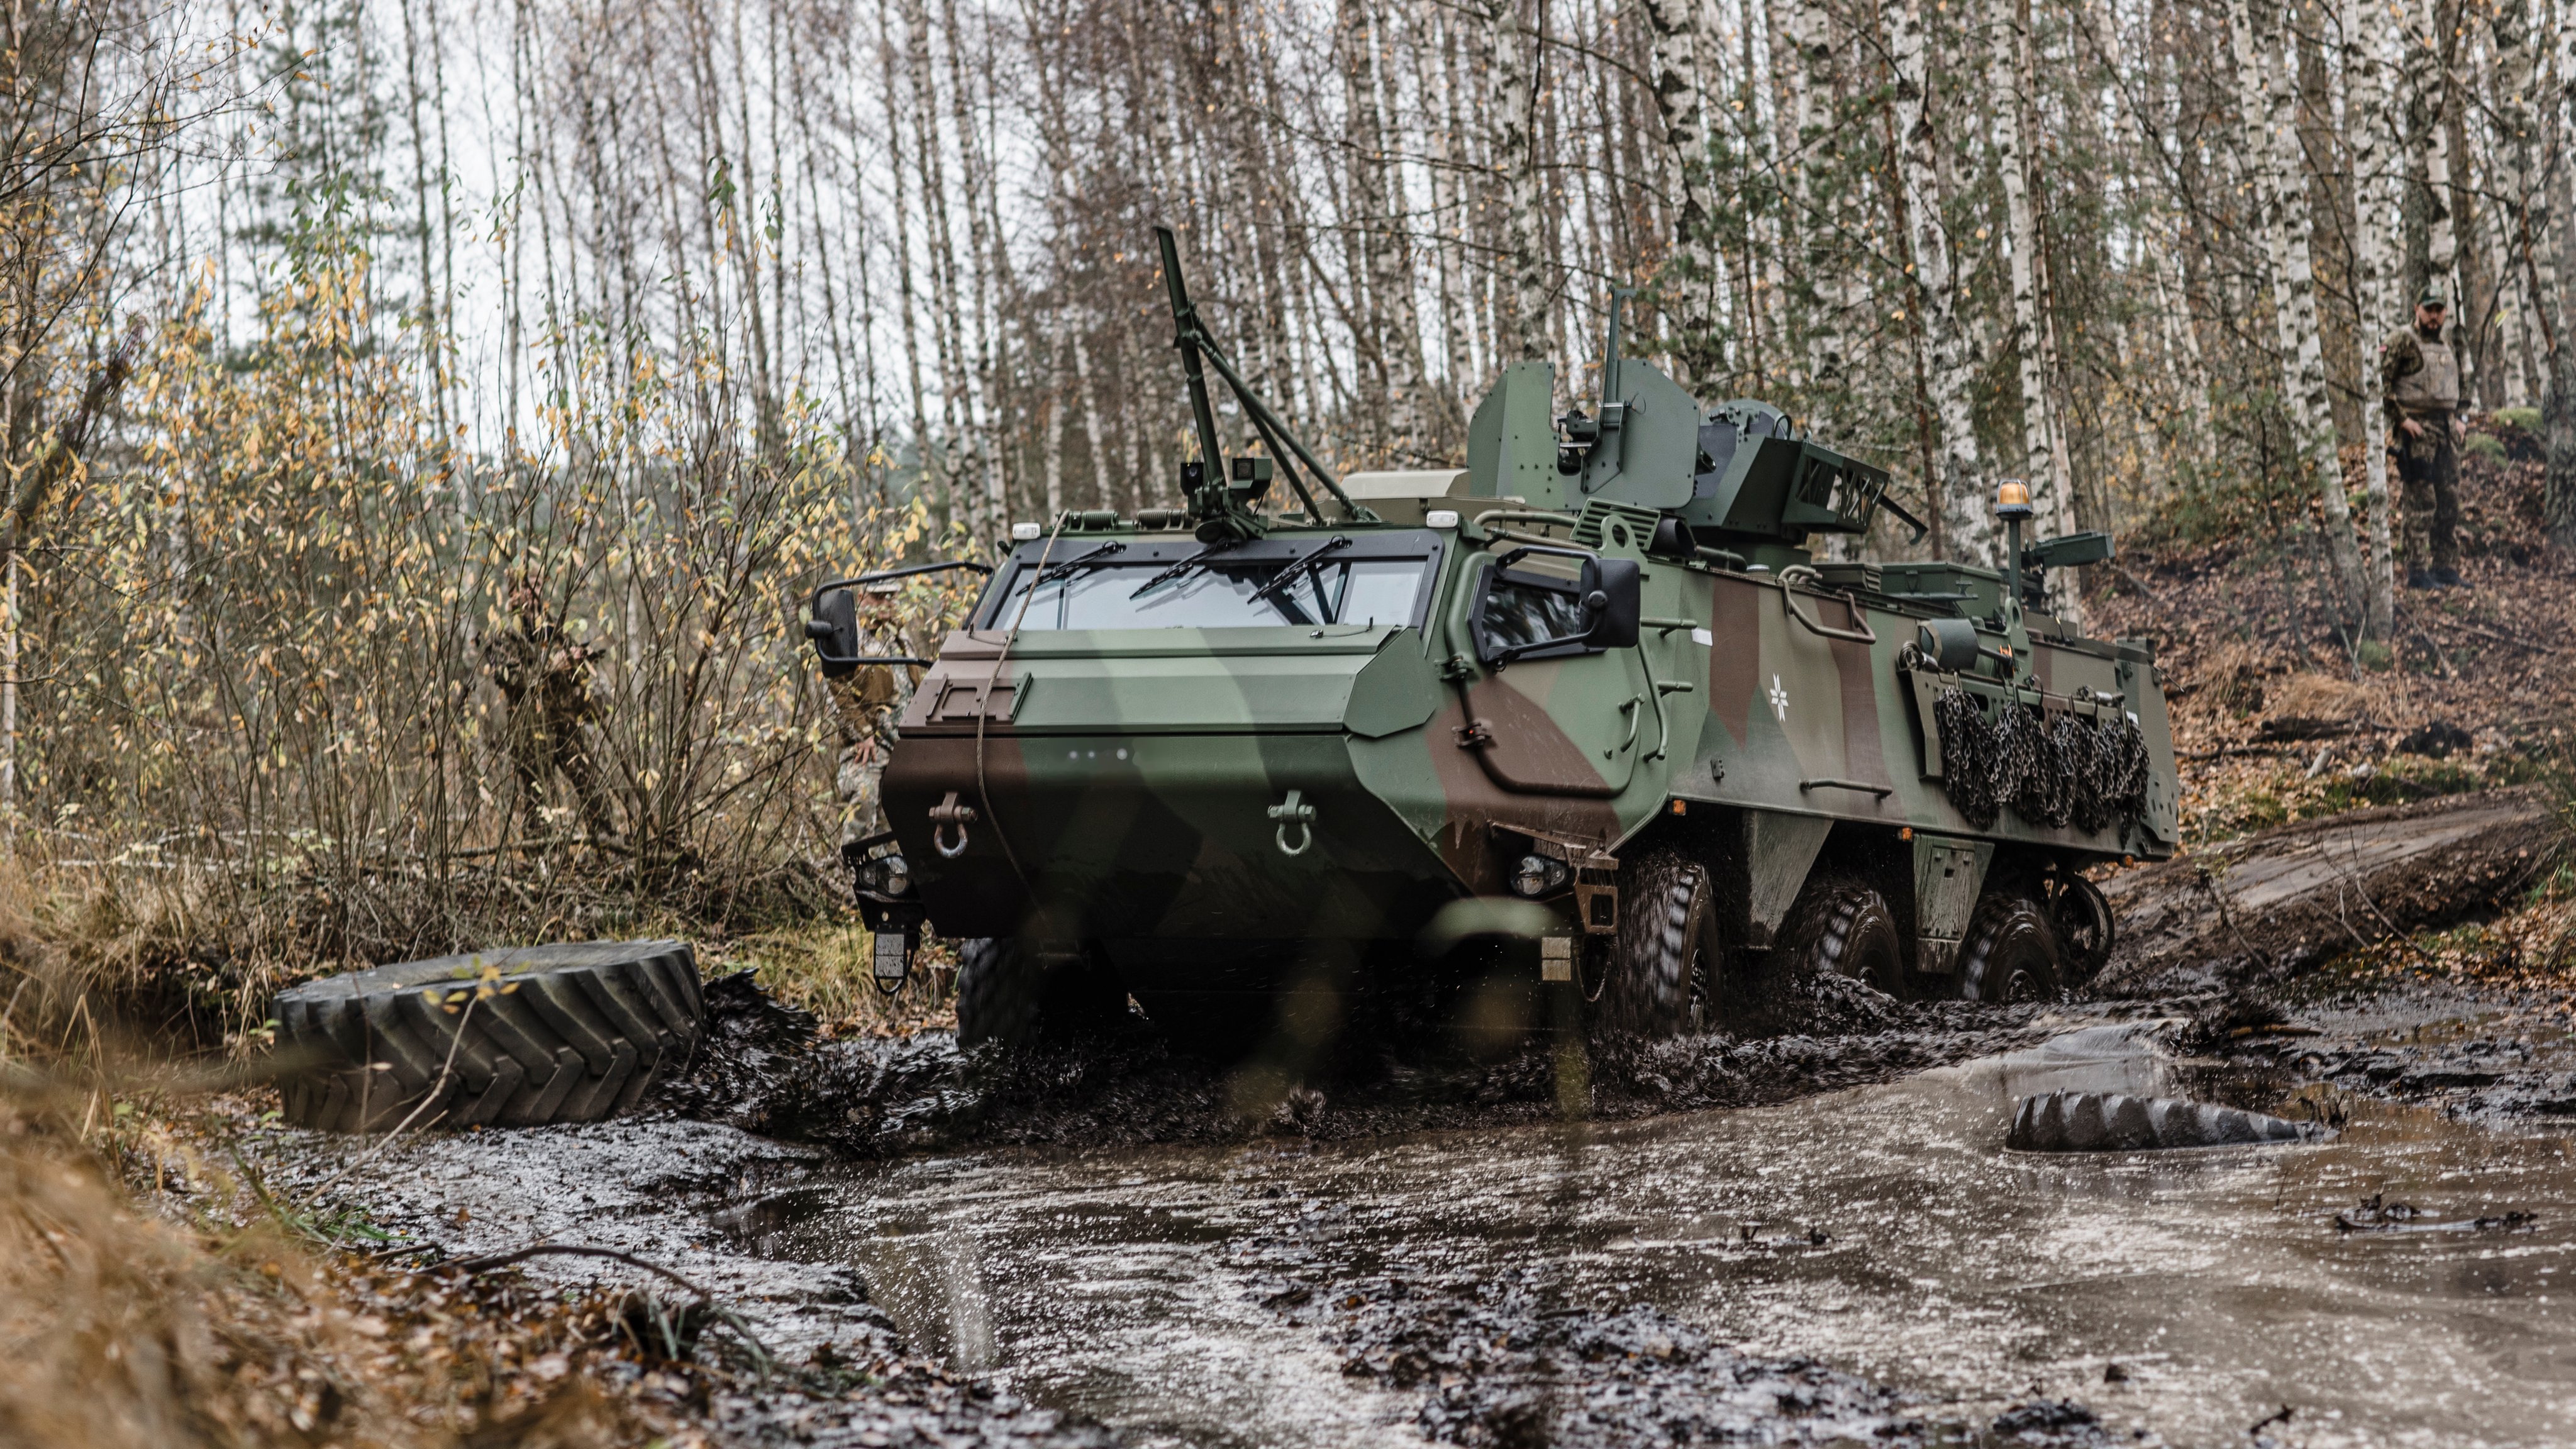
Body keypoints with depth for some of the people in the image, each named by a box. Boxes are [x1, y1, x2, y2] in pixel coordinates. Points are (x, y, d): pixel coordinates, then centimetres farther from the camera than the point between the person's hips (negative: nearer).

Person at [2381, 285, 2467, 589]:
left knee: (2449, 501, 7)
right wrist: (2402, 419, -18)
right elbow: (2382, 383, -14)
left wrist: (2457, 419, 15)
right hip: (2416, 431, -8)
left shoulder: (2445, 344, 18)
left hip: (2446, 430, 8)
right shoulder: (2401, 342, -7)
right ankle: (2417, 572, -6)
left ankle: (2446, 568, 13)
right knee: (2419, 503, -9)